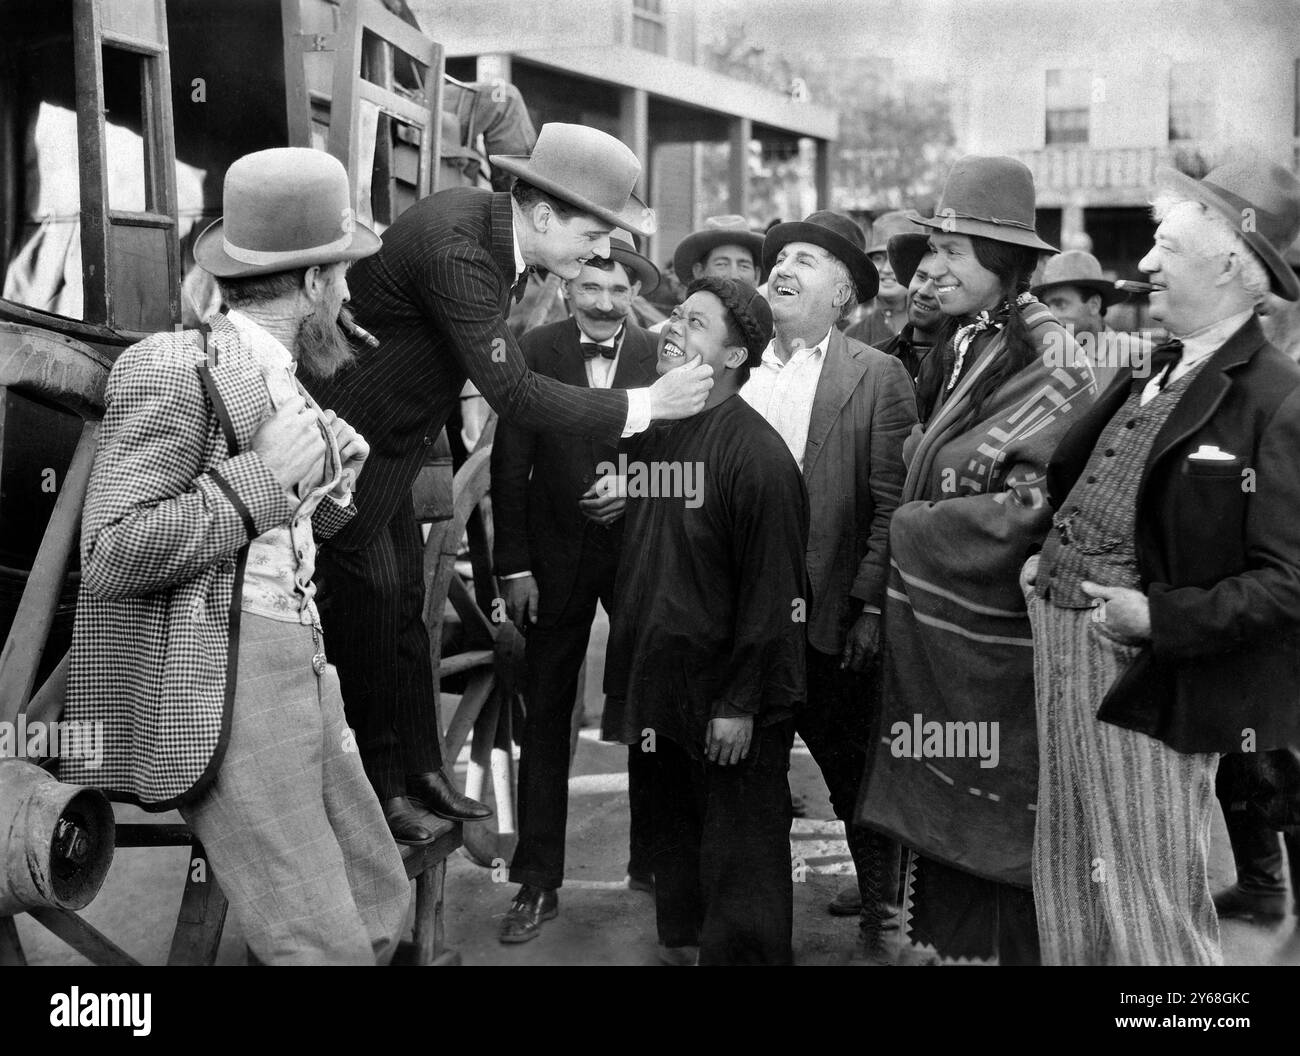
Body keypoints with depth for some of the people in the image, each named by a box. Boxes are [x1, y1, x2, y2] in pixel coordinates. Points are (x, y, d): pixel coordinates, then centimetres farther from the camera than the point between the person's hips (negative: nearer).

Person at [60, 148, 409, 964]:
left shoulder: (276, 377, 16)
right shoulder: (174, 373, -12)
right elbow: (105, 560, -17)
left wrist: (329, 487, 3)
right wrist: (259, 479, -18)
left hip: (301, 665, 9)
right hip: (225, 680, -9)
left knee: (382, 904, 12)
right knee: (324, 945, -7)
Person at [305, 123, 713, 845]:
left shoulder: (490, 222, -3)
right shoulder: (454, 250, -32)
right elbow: (513, 394, -34)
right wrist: (646, 404, -30)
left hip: (388, 442, 10)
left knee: (405, 600, 13)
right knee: (371, 603, -3)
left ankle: (421, 772, 23)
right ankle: (382, 791, 9)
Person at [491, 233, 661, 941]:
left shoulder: (660, 356, -3)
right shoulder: (533, 352, -4)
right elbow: (509, 464, -4)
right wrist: (514, 566, -7)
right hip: (555, 558, 0)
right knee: (545, 717, 5)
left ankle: (651, 858, 25)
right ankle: (537, 880, 14)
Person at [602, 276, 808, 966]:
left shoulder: (757, 454, -16)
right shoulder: (648, 432, 6)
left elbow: (770, 590, -17)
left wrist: (740, 705, -17)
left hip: (729, 706, -7)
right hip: (659, 688, 7)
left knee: (740, 865, 5)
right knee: (674, 840, 21)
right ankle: (681, 946, 37)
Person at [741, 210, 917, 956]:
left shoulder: (877, 377, -5)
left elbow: (891, 504, -9)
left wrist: (871, 608, -13)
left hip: (829, 616, -4)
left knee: (854, 768, 9)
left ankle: (882, 903, 30)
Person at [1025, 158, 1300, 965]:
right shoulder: (1154, 375, 10)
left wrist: (1161, 618, -22)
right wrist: (1048, 556, 9)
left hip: (1139, 674, -8)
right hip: (1062, 650, 8)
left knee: (1152, 911, 4)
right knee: (1067, 888, 19)